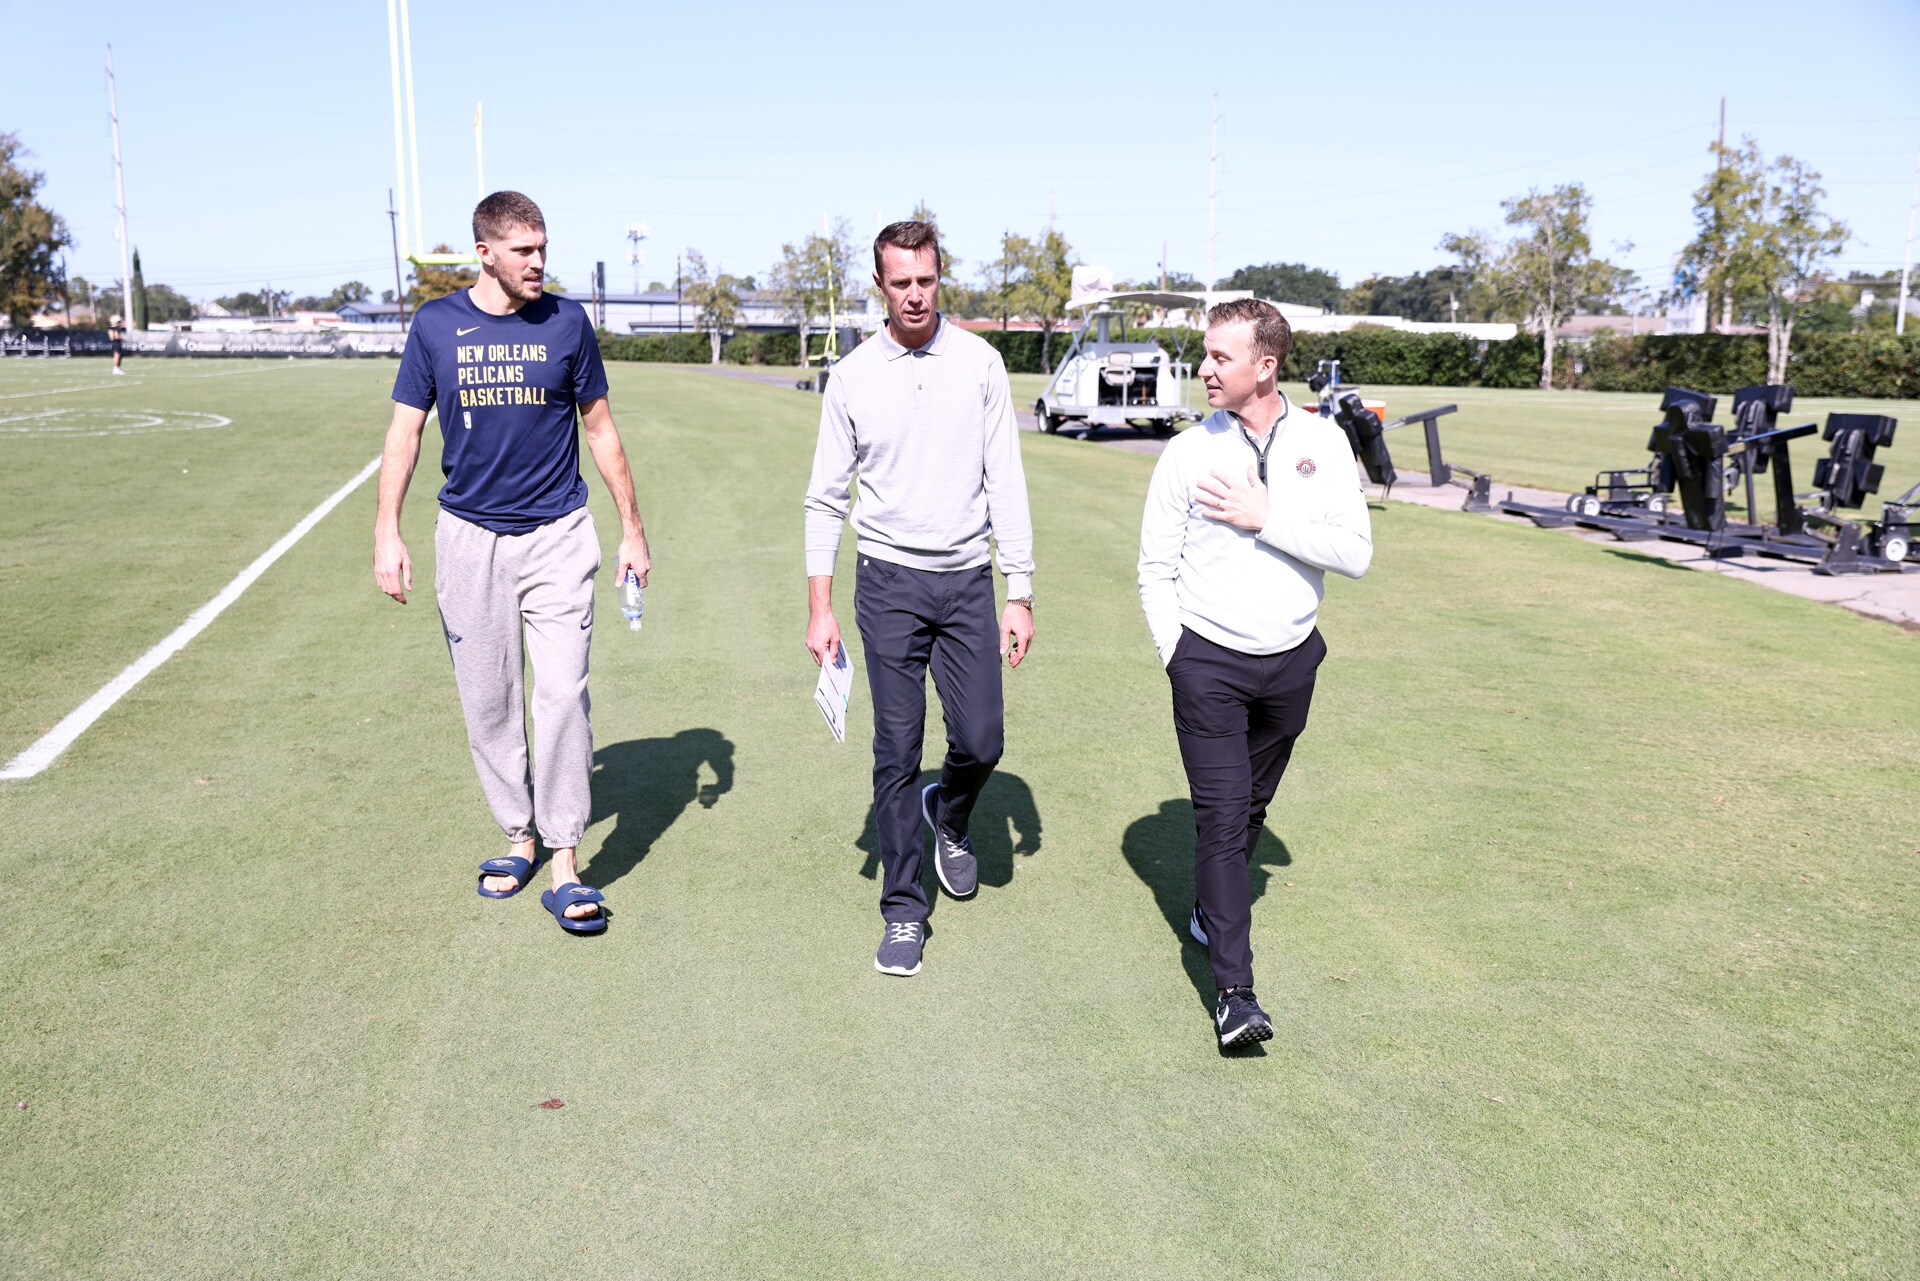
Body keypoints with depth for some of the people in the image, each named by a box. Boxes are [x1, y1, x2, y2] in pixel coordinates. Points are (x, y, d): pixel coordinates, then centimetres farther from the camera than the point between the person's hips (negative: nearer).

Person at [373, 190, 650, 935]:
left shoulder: (566, 322, 1)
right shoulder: (436, 325, 2)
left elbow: (600, 427, 8)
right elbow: (405, 430, 3)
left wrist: (632, 527, 7)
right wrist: (387, 532, -8)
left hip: (557, 537, -1)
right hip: (469, 538, 2)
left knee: (562, 695, -9)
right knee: (487, 702, 8)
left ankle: (565, 867, -1)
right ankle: (518, 837, 25)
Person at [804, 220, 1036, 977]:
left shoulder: (980, 363, 1)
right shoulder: (852, 376, 0)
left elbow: (1006, 483, 2)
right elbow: (826, 497, 3)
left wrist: (1020, 594, -2)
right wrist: (819, 609, -2)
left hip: (967, 579, 1)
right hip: (889, 580, -1)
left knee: (981, 742, 1)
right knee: (897, 752, 1)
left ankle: (949, 815, 37)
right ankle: (904, 909, 14)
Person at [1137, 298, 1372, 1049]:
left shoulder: (1322, 444, -1)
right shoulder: (1188, 453, -5)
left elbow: (1356, 554, -8)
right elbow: (1156, 572, 0)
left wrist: (1267, 518, -17)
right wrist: (1177, 662, -3)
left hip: (1291, 659, 3)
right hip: (1208, 661, -2)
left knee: (1252, 808, 18)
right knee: (1220, 817, -7)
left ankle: (1212, 906, 43)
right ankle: (1235, 992, -5)